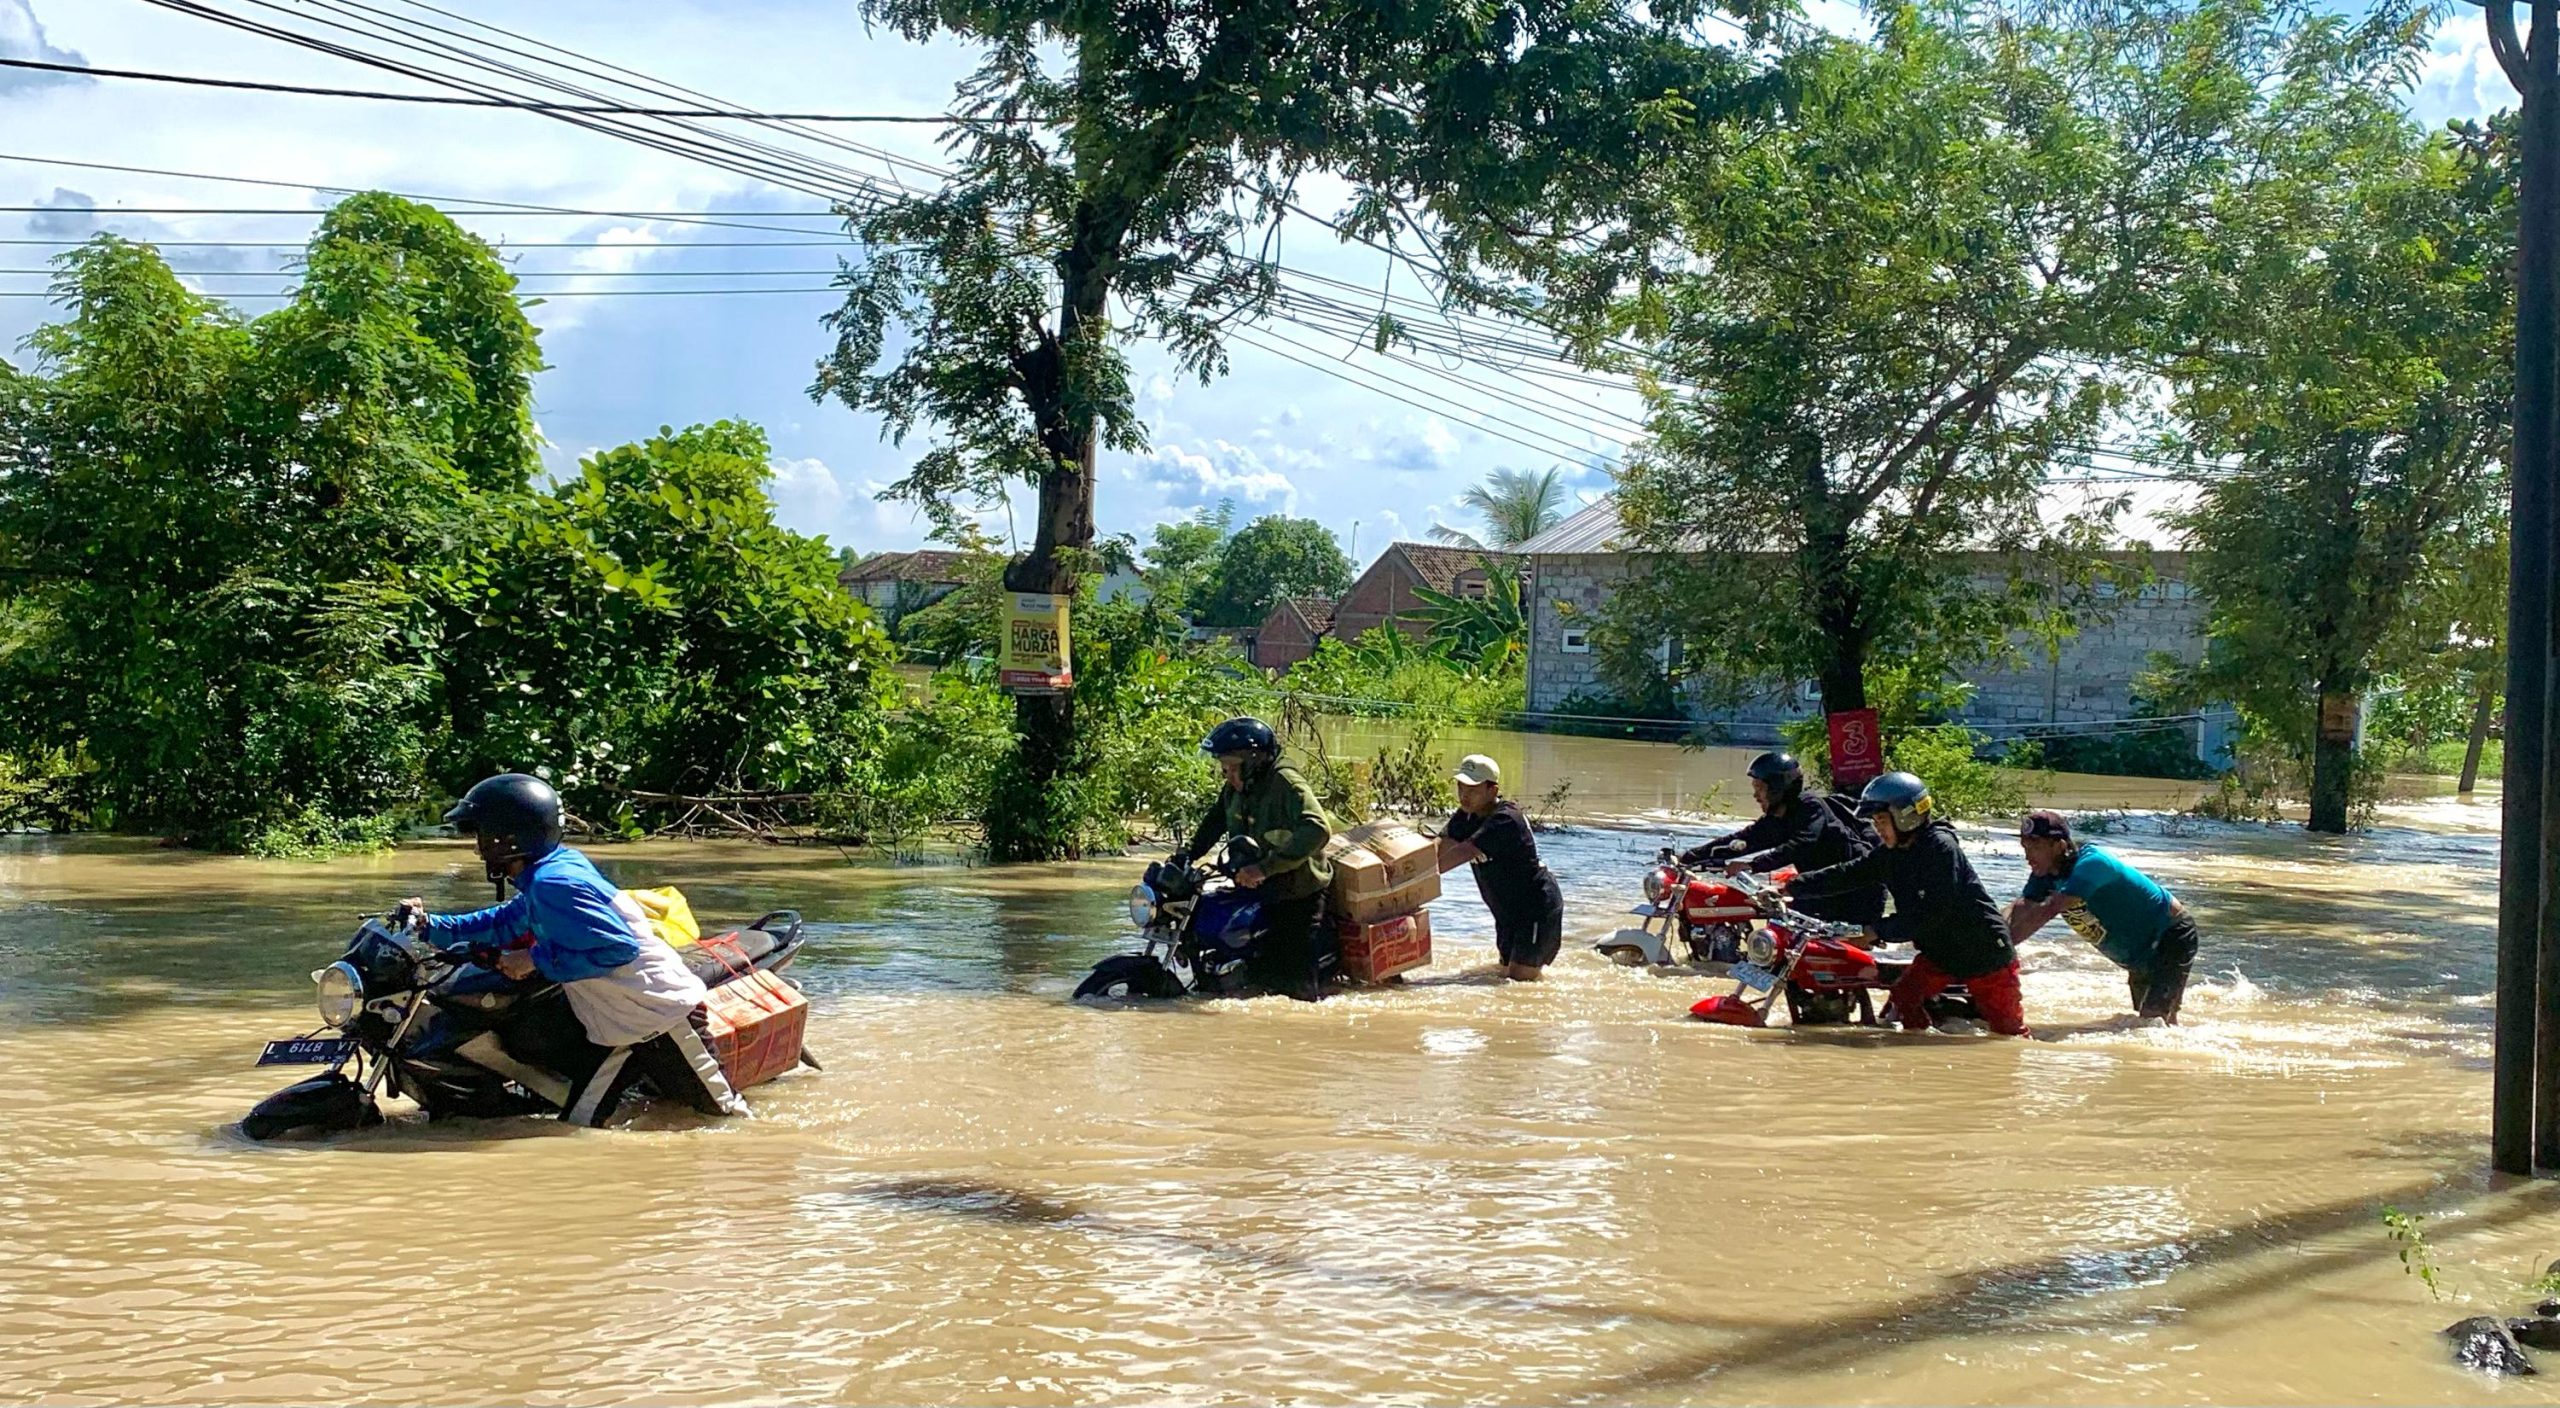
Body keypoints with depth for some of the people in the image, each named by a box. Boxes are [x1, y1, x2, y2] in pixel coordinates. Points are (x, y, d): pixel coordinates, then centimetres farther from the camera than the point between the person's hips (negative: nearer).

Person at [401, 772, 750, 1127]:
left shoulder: (553, 884, -23)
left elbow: (617, 947, -29)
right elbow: (506, 923, 22)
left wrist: (536, 959, -21)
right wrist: (432, 925, 16)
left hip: (661, 1014, -10)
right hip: (615, 1029, 10)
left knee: (723, 1113, 2)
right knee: (577, 1127, 9)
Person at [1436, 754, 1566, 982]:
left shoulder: (1506, 820, -26)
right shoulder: (1465, 817, 3)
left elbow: (1462, 853, -35)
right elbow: (1440, 848, -8)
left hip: (1538, 906, -9)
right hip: (1508, 913, 9)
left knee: (1521, 978, -12)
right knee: (1505, 973, 15)